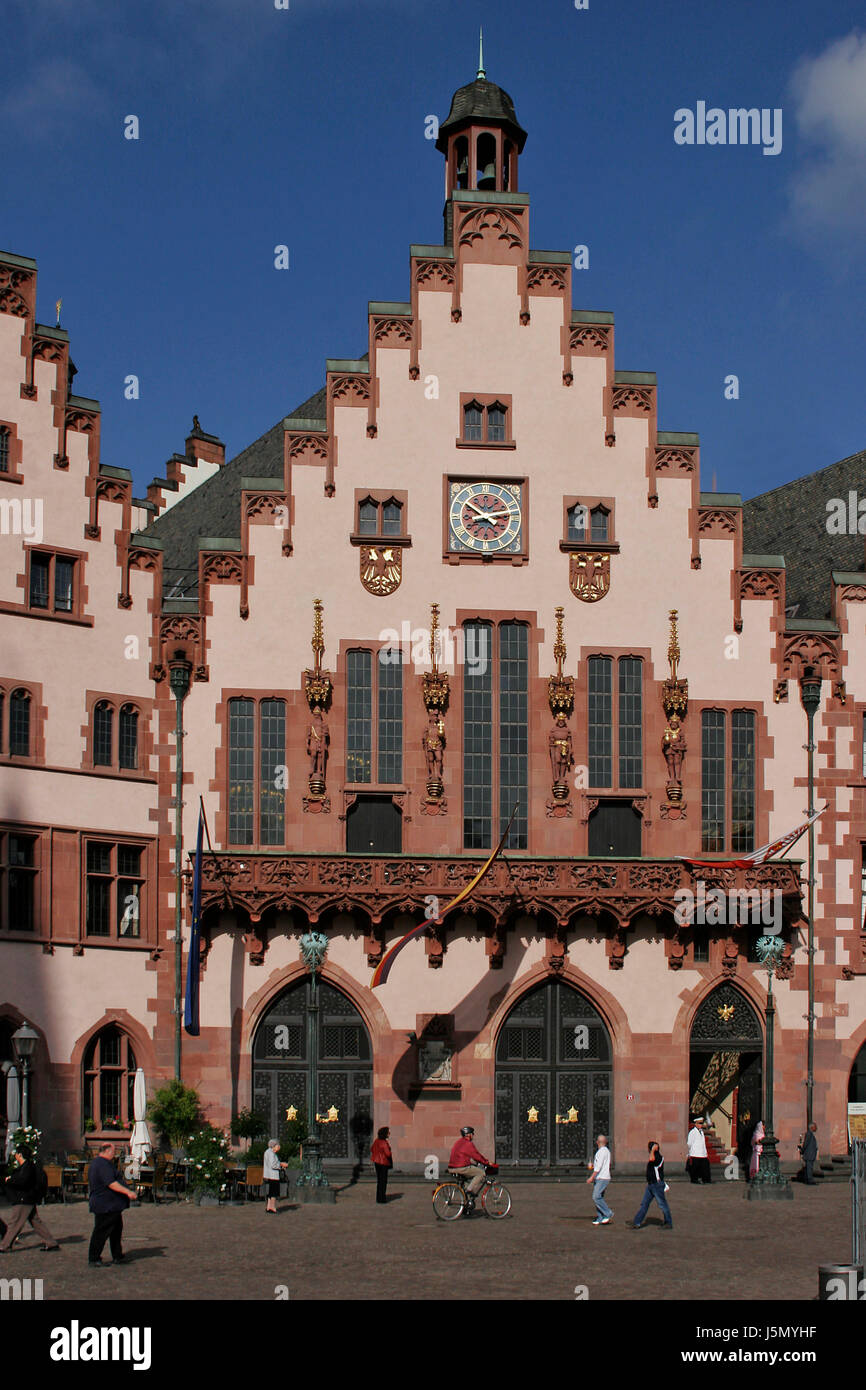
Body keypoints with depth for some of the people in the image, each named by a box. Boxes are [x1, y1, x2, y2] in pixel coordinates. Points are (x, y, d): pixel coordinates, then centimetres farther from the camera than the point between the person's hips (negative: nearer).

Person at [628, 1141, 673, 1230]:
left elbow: (651, 1159, -40)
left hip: (657, 1185, -10)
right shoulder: (654, 1156, 13)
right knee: (644, 1203, 8)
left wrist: (653, 1150, -25)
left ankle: (669, 1223, 12)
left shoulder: (659, 1157, -18)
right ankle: (637, 1223, 10)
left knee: (663, 1204, 1)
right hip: (650, 1184, 10)